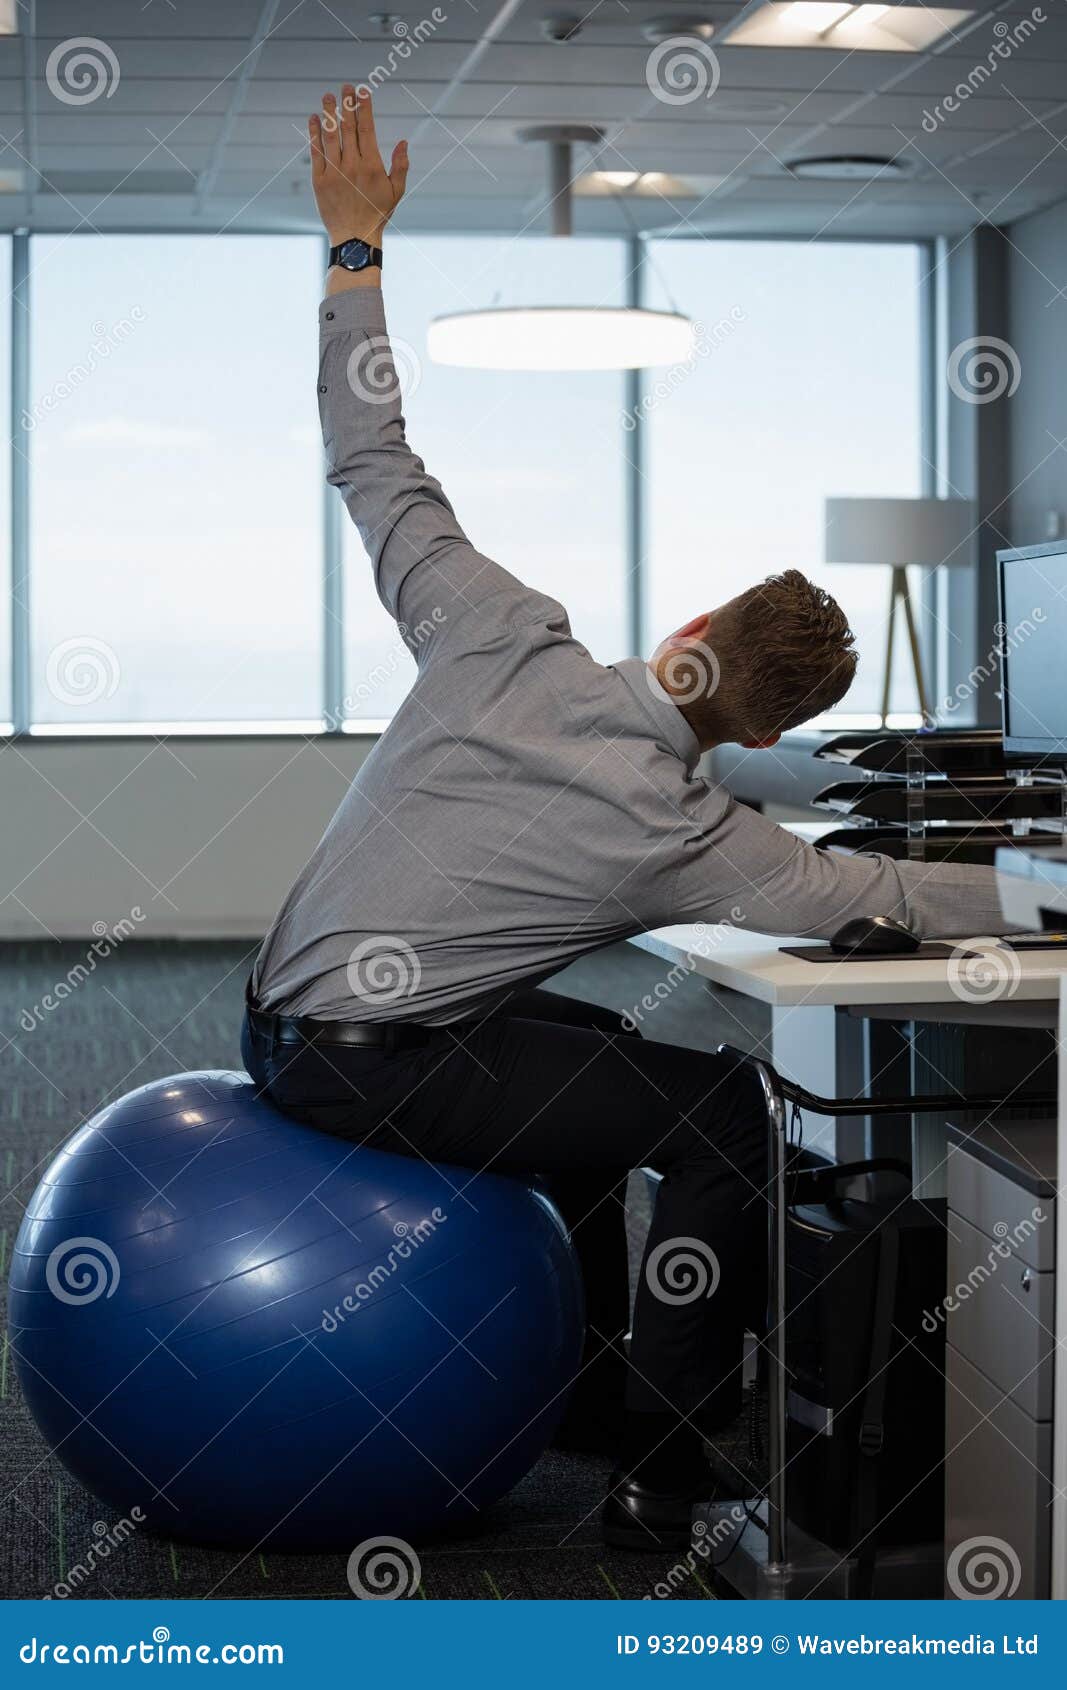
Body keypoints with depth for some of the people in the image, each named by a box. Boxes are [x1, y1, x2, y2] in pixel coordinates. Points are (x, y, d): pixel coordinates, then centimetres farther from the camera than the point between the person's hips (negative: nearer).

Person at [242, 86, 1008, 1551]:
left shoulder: (506, 641, -5)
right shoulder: (685, 838, -16)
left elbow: (375, 466, 1)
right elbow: (882, 896, -6)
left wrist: (358, 247, 7)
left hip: (283, 1018, 8)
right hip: (366, 1067, -8)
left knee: (603, 1053, 28)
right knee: (721, 1113, -8)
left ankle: (594, 1362, 35)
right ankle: (663, 1476, -1)